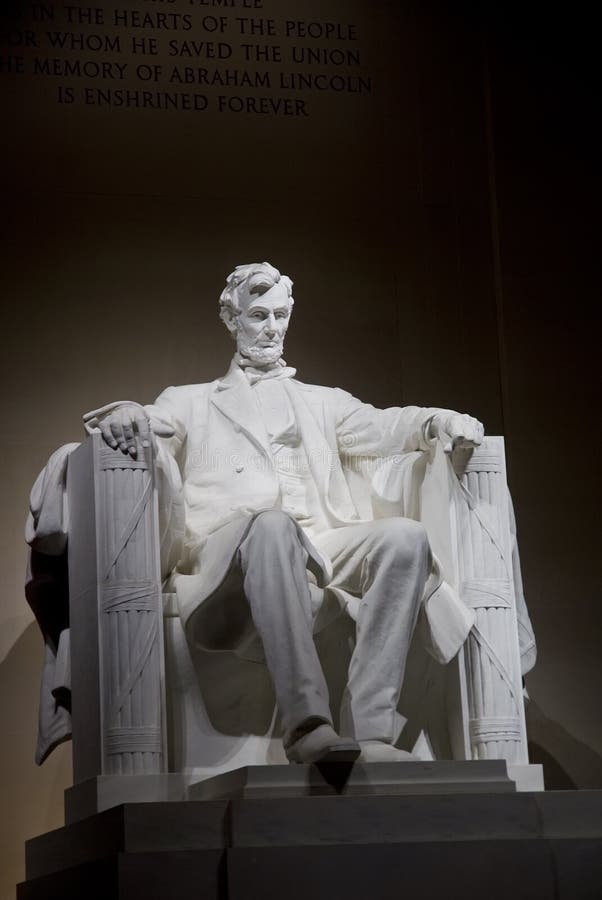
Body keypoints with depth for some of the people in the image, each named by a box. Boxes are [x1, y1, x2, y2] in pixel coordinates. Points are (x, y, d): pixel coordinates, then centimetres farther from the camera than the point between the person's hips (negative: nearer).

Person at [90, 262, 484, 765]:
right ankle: (308, 724, -48)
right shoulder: (191, 404, 27)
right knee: (272, 526, -39)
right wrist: (128, 415, -18)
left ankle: (369, 729, -37)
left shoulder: (322, 403, 34)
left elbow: (381, 428, 17)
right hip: (226, 551, -3)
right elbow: (154, 429, 8)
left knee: (406, 536, -28)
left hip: (322, 550, 3)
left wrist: (440, 421, -5)